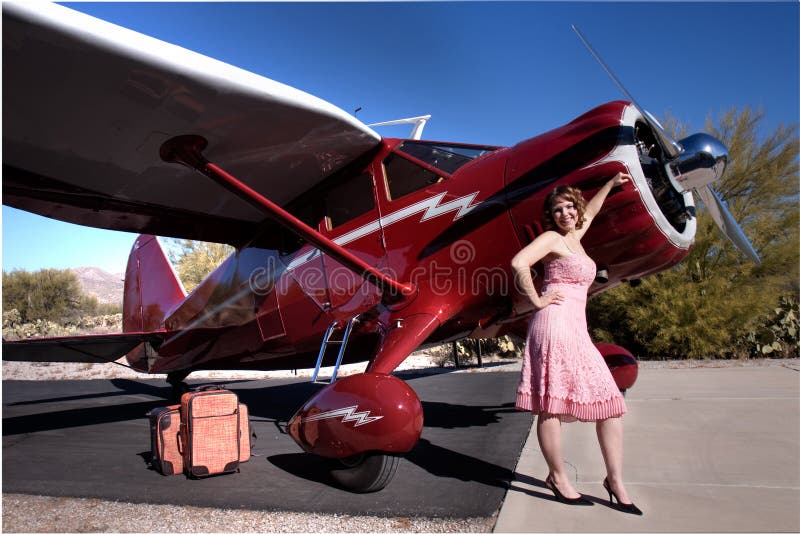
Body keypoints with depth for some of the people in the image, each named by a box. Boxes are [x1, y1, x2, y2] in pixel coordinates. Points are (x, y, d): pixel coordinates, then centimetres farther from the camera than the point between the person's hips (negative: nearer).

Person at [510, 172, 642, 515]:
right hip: (556, 323, -9)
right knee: (551, 405, -4)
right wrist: (537, 300, -12)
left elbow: (590, 211, 43)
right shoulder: (551, 238, -1)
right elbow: (519, 262, -18)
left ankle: (615, 481, 12)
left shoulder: (575, 237, 22)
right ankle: (558, 477, 7)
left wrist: (611, 184, 52)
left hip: (578, 330, 9)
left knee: (611, 402, 5)